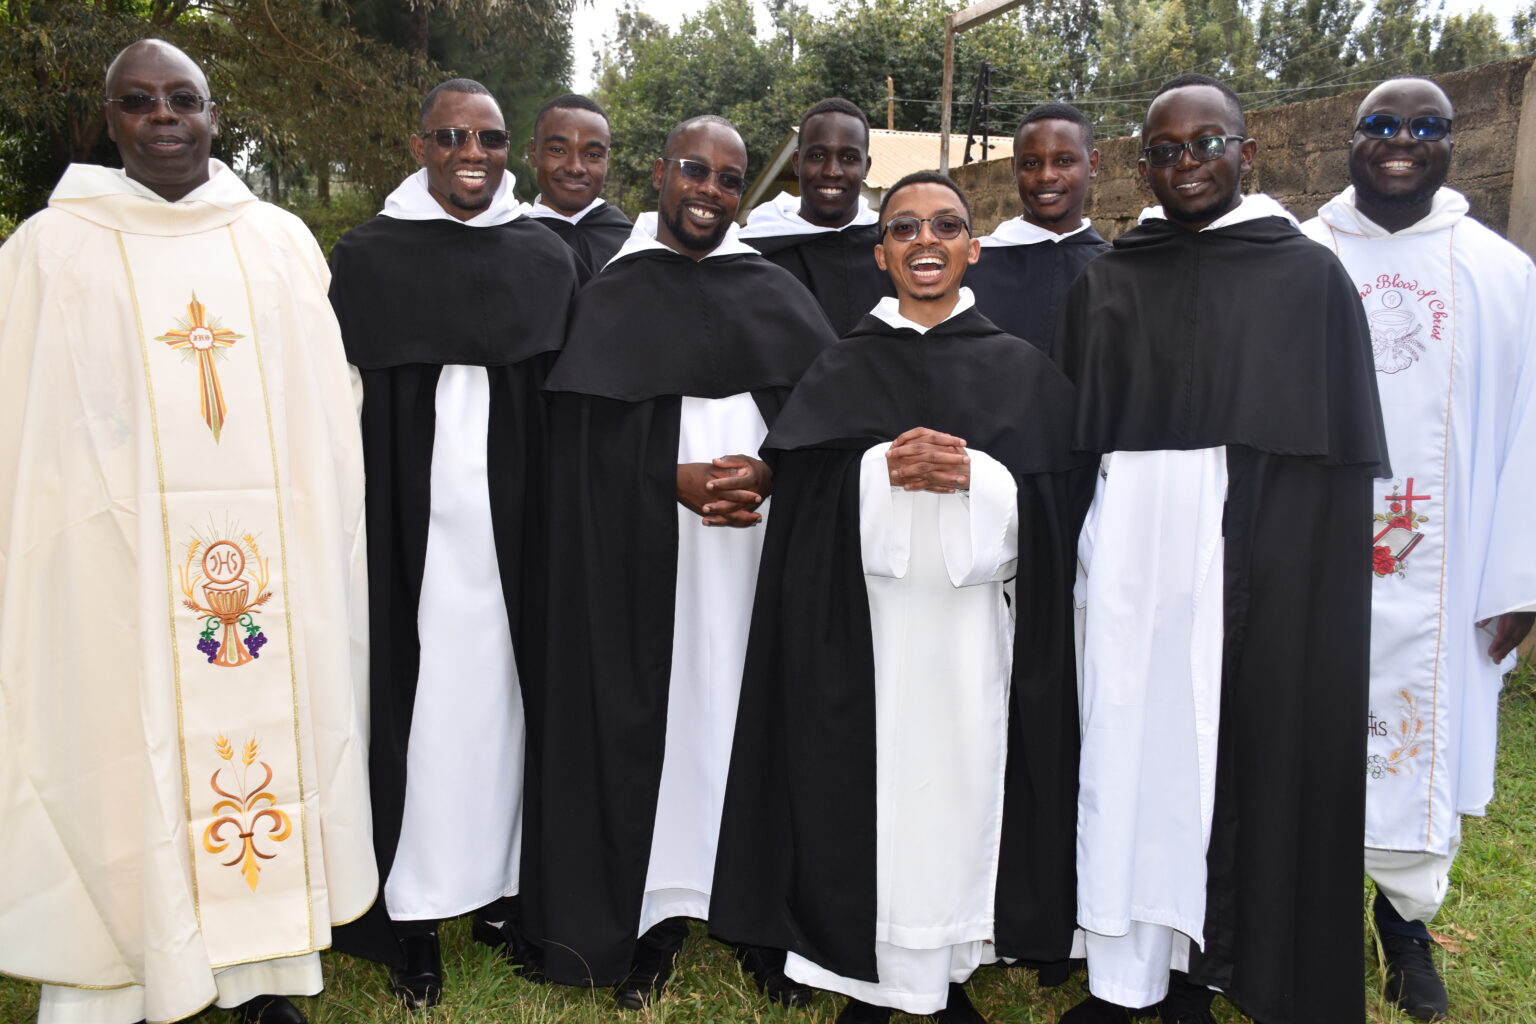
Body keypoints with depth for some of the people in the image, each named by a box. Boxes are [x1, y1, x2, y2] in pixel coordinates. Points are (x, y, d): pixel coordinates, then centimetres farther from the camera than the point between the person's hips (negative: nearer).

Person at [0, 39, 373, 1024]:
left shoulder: (282, 241, 9)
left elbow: (328, 408, 11)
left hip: (277, 563, 2)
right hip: (117, 572, -2)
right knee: (121, 767, 3)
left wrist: (328, 552, 8)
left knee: (273, 740, 7)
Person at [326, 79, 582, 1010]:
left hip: (512, 521, 2)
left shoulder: (548, 259, 6)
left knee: (502, 687, 8)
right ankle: (415, 910, 16)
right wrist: (357, 521, -3)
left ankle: (501, 882, 24)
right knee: (417, 695, 3)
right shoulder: (367, 256, 1)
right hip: (410, 518, -2)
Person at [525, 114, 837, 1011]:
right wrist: (680, 481, -14)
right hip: (650, 550, -1)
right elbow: (587, 440, -1)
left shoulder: (777, 294, 11)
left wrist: (766, 473, -14)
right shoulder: (611, 299, 6)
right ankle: (656, 911, 15)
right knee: (657, 707, 2)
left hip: (762, 541, 2)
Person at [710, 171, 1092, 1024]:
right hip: (865, 617, 0)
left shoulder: (1021, 370, 8)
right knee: (867, 783, 1)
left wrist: (974, 474, -16)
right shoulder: (840, 370, 9)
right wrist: (881, 469, -17)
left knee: (962, 776, 3)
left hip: (973, 616, 0)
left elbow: (1060, 494, 0)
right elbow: (798, 489, 0)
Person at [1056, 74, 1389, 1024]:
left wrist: (1320, 586, -6)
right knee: (1127, 748, 4)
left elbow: (1343, 457, 0)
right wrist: (1081, 562, 1)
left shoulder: (1310, 276, 3)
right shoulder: (1107, 283, 10)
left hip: (1260, 568, -2)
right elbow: (1072, 440, 8)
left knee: (1233, 755, 4)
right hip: (1127, 559, 2)